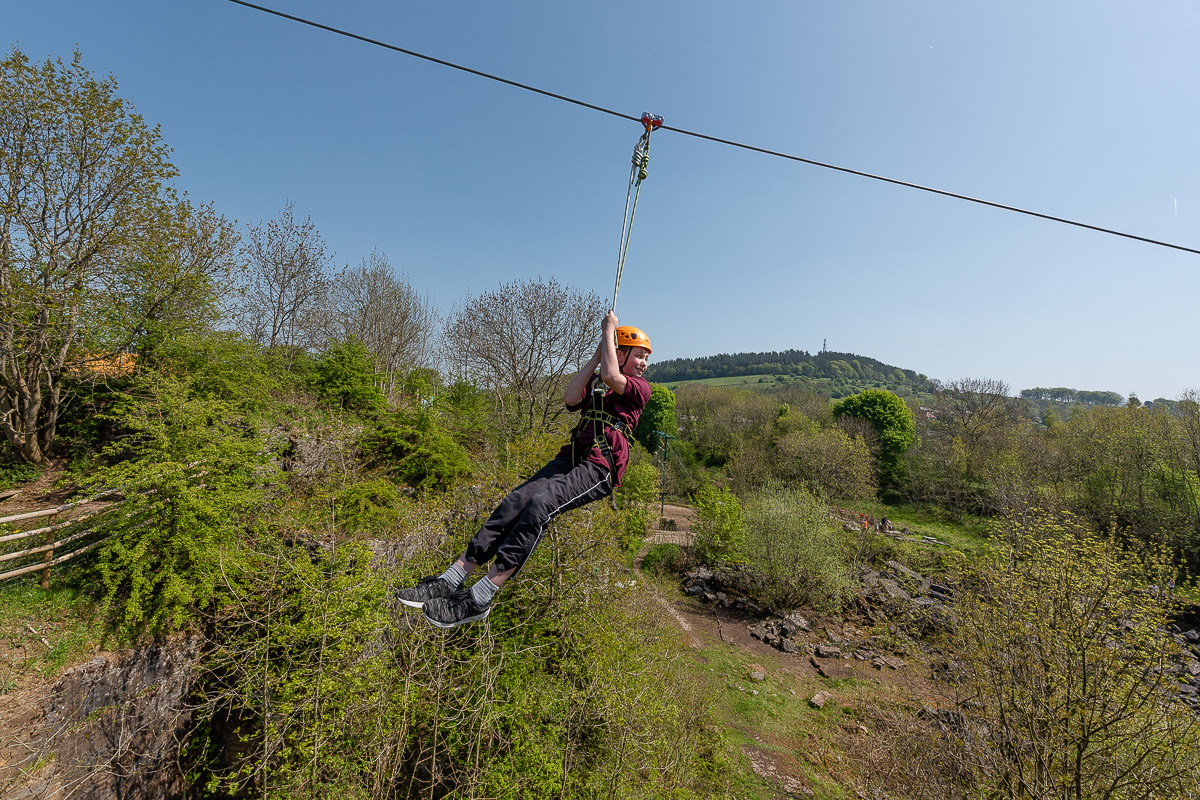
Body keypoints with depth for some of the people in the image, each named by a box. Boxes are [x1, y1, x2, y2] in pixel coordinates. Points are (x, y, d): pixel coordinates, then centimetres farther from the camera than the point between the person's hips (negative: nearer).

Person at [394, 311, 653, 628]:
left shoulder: (640, 388, 7)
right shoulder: (594, 382, 23)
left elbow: (611, 377, -15)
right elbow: (570, 399, 1)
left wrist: (609, 330, -2)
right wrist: (597, 354, 5)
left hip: (600, 468, -5)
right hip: (571, 457, 6)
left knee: (540, 503, -29)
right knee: (516, 500, -17)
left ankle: (479, 599, -29)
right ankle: (449, 581, -18)